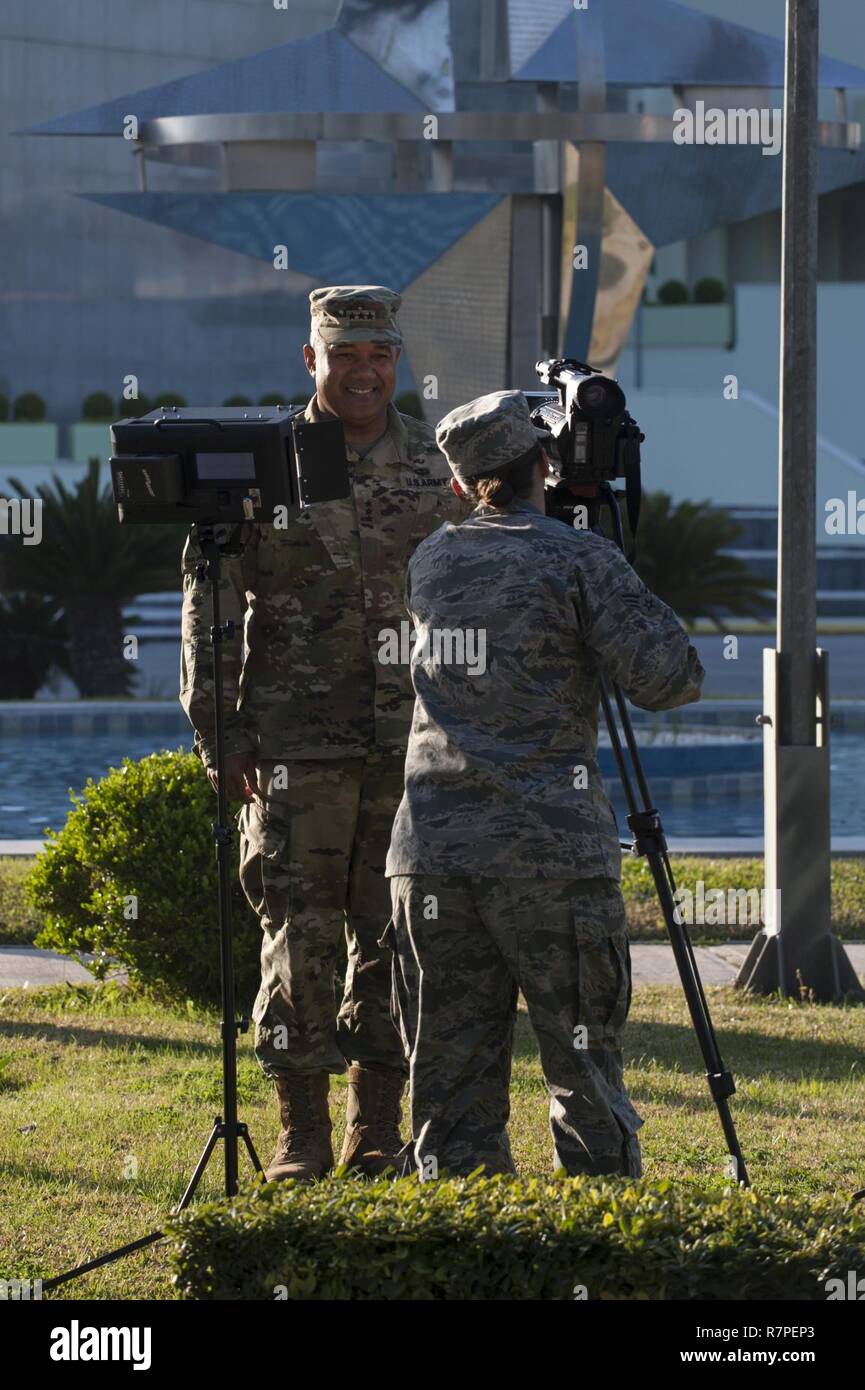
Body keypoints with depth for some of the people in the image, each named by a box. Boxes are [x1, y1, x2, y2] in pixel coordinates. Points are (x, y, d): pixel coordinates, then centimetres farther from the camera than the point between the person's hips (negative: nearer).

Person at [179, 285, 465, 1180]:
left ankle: (379, 1129, 12)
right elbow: (210, 602, 1)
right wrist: (218, 730, -5)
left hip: (411, 738, 3)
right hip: (298, 741, -2)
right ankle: (301, 1132, 3)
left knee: (395, 934, 4)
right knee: (300, 936, -4)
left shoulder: (434, 466, 8)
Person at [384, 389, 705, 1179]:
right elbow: (668, 678, -9)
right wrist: (640, 606, 12)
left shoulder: (429, 563, 13)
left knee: (451, 1070, 7)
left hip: (431, 851, 4)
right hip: (550, 853, -4)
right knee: (584, 1070, 2)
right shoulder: (578, 560, -4)